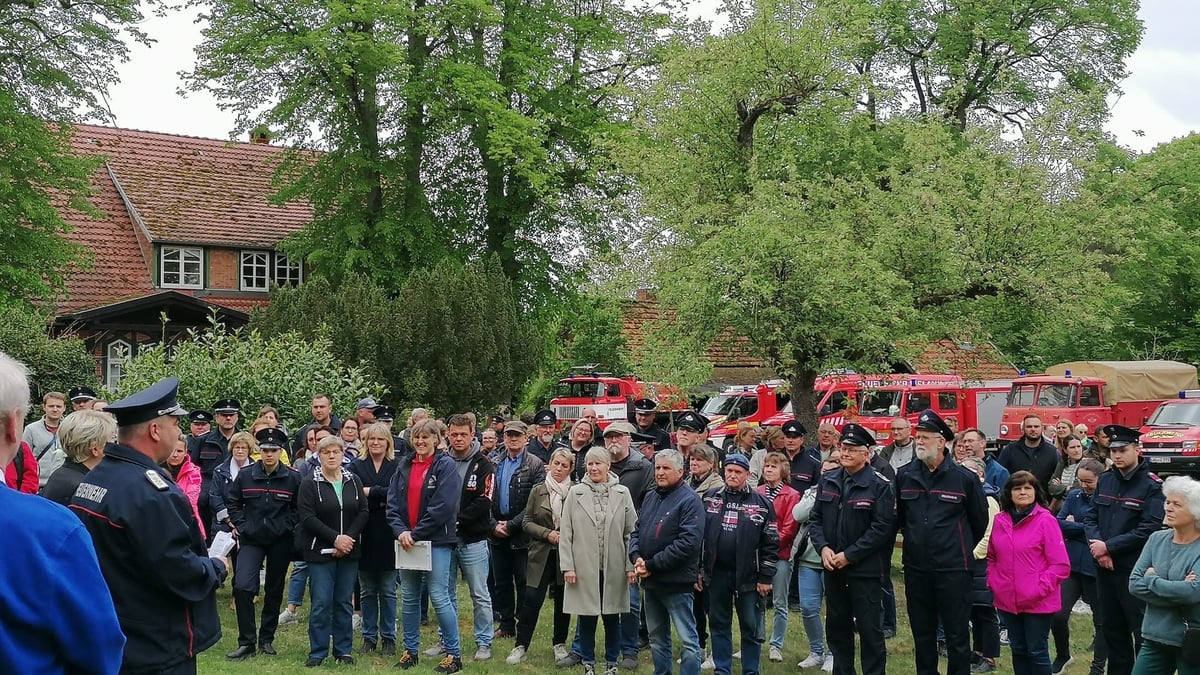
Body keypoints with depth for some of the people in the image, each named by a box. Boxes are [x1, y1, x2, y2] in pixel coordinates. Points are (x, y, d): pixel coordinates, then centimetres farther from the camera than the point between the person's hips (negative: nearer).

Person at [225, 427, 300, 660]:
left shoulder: (293, 477, -6)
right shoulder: (245, 475, -4)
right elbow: (233, 503, 7)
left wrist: (285, 526, -8)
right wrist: (242, 526, -2)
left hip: (280, 542, 0)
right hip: (251, 539, 0)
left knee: (274, 590, 10)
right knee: (242, 586, -14)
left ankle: (267, 639, 25)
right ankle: (246, 642, -4)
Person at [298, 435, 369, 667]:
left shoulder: (353, 481, 9)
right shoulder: (310, 482, -3)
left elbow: (363, 512, 4)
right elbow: (306, 517, -11)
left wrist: (349, 537, -11)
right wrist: (335, 538, -16)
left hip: (349, 551, 3)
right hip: (320, 552, -3)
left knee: (344, 602, 7)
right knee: (322, 602, -4)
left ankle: (344, 650, 15)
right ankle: (317, 652, 6)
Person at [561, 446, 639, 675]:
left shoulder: (622, 493, 2)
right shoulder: (575, 493, 0)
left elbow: (631, 532, 2)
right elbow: (566, 533, 1)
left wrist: (631, 565, -3)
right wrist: (567, 566, -5)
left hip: (613, 568, 0)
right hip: (584, 567, 0)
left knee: (612, 617, 8)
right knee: (586, 617, 7)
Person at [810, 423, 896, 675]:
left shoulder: (879, 485, -10)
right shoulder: (828, 481, 7)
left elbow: (883, 527, -15)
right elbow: (816, 518, 10)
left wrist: (849, 555, -17)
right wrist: (823, 548, -8)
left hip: (865, 569, -6)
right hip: (833, 568, 6)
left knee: (869, 627, -1)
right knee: (837, 625, 14)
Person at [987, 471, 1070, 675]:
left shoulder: (1045, 520, -11)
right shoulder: (1000, 520, 5)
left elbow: (1061, 565, -11)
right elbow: (992, 557, 17)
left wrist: (1040, 589, -16)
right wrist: (993, 582, 4)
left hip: (1038, 603, -5)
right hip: (1007, 600, 5)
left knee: (1037, 651, 3)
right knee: (1018, 650, 15)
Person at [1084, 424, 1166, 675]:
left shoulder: (1152, 485, -10)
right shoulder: (1105, 480, 8)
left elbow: (1148, 530, -17)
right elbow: (1091, 518, 8)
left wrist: (1109, 546, -17)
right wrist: (1097, 546, -11)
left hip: (1135, 570, -6)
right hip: (1105, 567, 6)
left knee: (1142, 631, -1)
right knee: (1113, 627, 16)